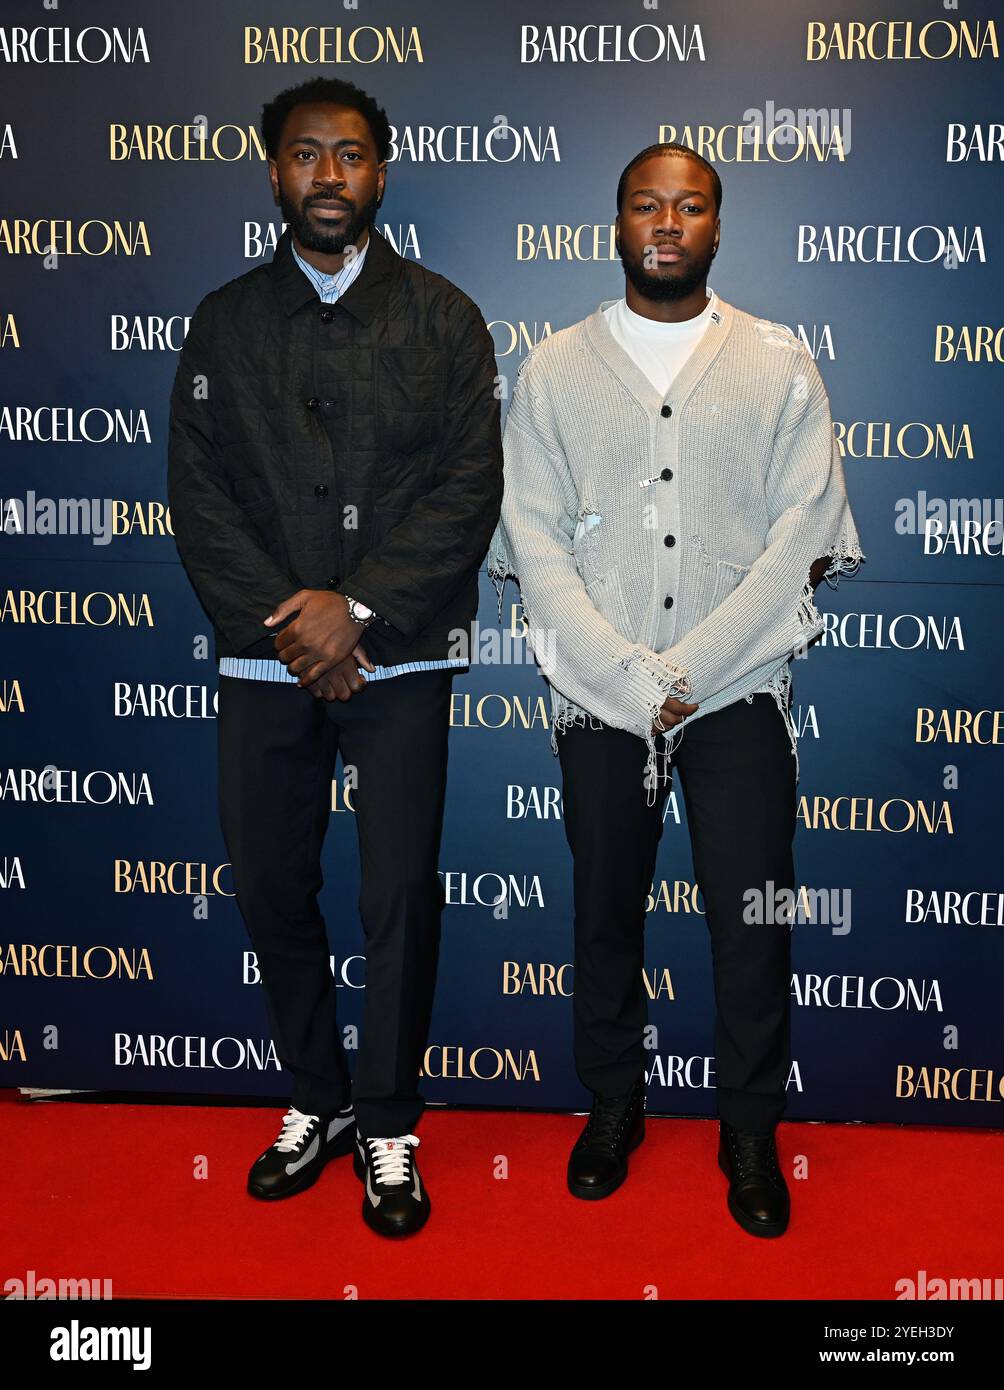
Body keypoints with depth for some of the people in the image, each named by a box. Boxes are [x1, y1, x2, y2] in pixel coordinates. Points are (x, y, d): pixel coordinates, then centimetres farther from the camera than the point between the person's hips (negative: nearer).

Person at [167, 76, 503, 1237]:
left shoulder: (441, 317, 5)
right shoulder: (224, 322, 11)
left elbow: (470, 488, -4)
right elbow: (198, 493, 3)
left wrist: (359, 608, -13)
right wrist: (281, 623, -9)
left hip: (399, 658, -2)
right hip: (265, 660, 2)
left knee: (399, 899, 1)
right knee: (271, 891, 8)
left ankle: (387, 1126, 21)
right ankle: (317, 1100, 30)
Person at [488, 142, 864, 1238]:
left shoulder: (777, 363, 6)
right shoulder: (553, 369, 7)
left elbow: (804, 537, -2)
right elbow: (532, 539, 0)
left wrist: (690, 671, -11)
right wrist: (630, 677, -10)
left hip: (739, 693, 0)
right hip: (599, 696, 1)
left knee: (752, 922, 2)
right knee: (606, 911, 10)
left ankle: (750, 1130, 22)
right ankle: (613, 1104, 30)